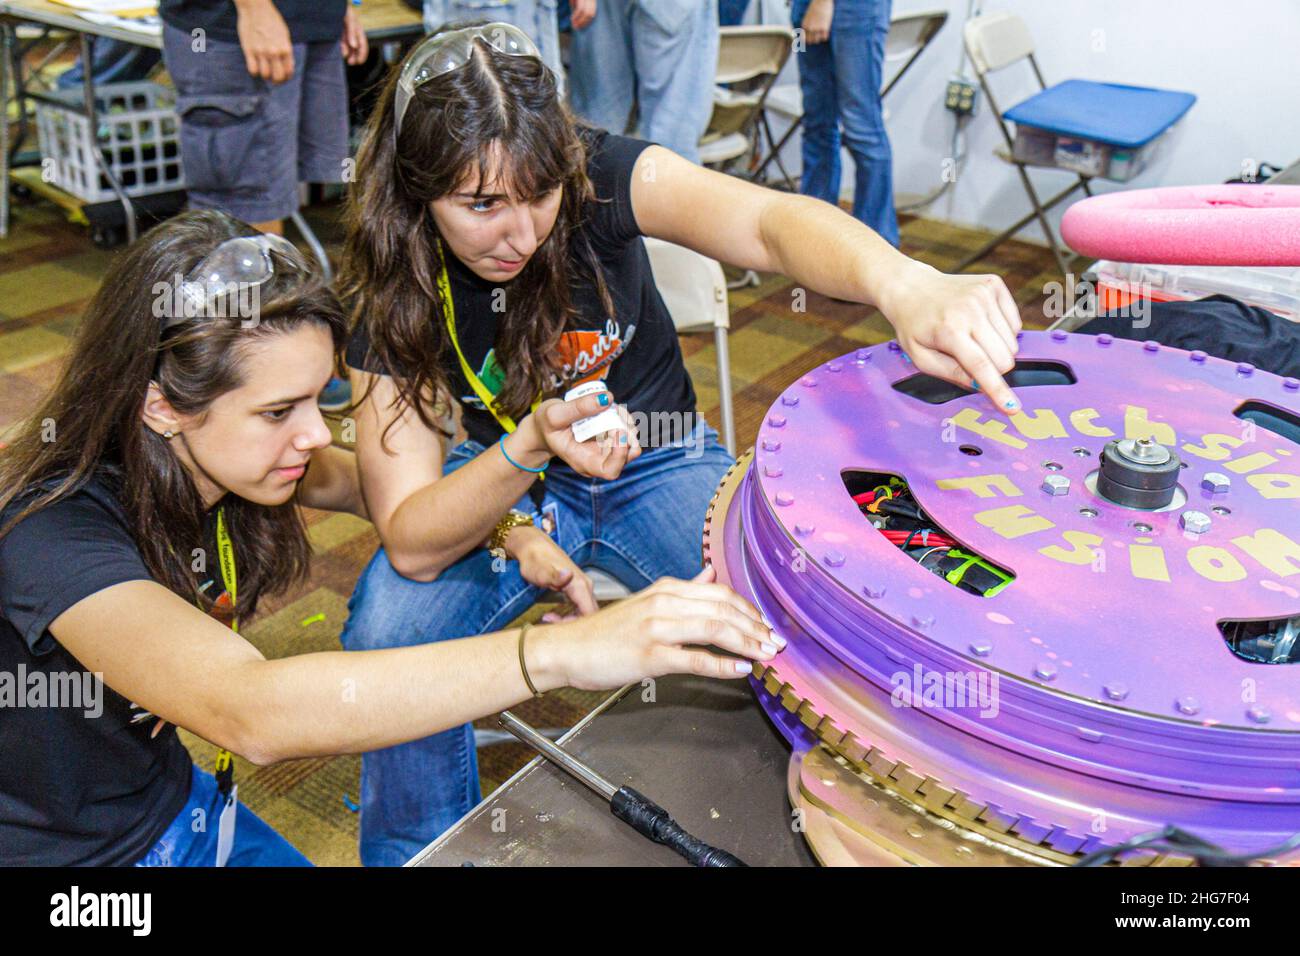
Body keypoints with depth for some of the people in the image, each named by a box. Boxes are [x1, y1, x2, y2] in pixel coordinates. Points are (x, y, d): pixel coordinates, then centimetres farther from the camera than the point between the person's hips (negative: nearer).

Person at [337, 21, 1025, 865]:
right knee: (385, 632, -24)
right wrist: (533, 444, -42)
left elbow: (766, 221, -41)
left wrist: (906, 286, -62)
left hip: (659, 468, 0)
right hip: (501, 481, 1)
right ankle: (421, 851, 5)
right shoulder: (396, 292, -18)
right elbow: (410, 543, -23)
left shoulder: (602, 178, -21)